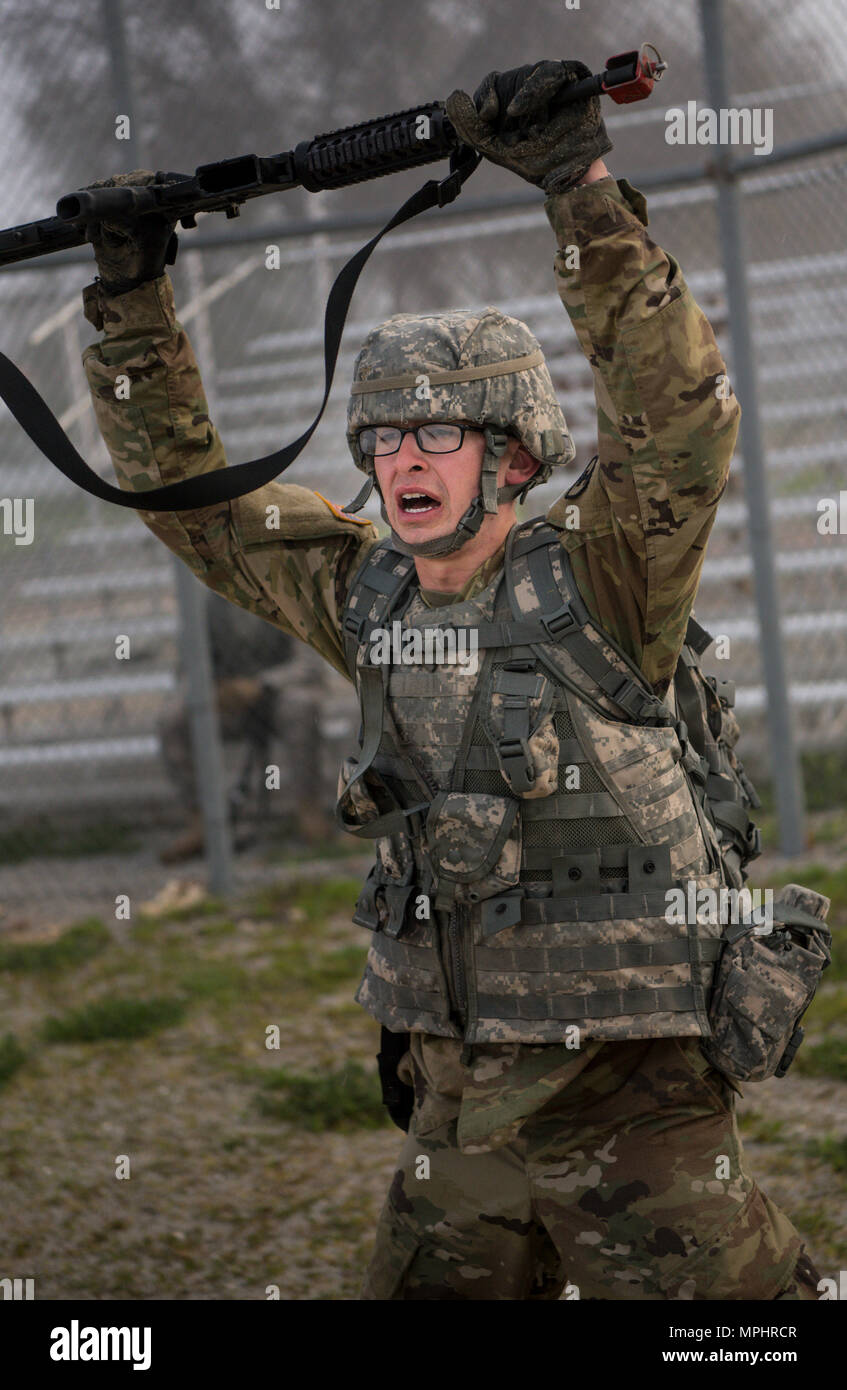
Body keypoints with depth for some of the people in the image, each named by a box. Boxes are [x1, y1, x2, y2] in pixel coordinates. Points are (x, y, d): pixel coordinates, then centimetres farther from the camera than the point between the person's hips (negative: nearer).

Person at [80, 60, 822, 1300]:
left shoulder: (591, 581, -9)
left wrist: (583, 186, -31)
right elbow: (186, 493, 14)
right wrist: (132, 298, 5)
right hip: (457, 1104, 6)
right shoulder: (372, 596, 6)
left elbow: (682, 413, -26)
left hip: (628, 1095, -6)